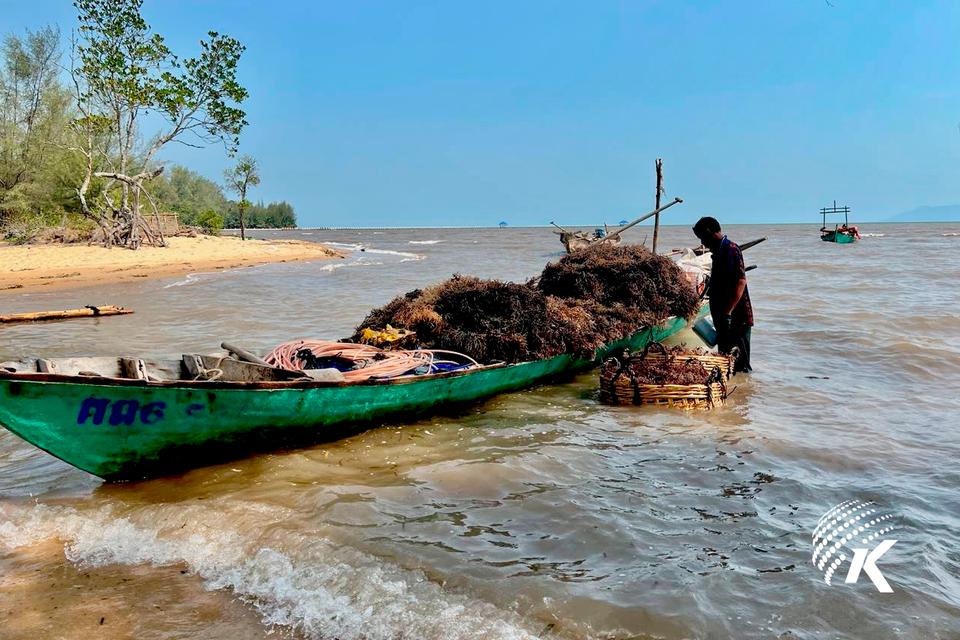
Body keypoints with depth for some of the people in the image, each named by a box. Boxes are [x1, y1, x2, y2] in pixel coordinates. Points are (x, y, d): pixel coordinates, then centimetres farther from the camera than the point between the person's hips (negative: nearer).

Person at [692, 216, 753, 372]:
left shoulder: (730, 249, -13)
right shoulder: (719, 251, 15)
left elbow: (741, 281, -22)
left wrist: (727, 313, -26)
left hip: (736, 319, -10)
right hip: (724, 318, 10)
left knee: (739, 365, -6)